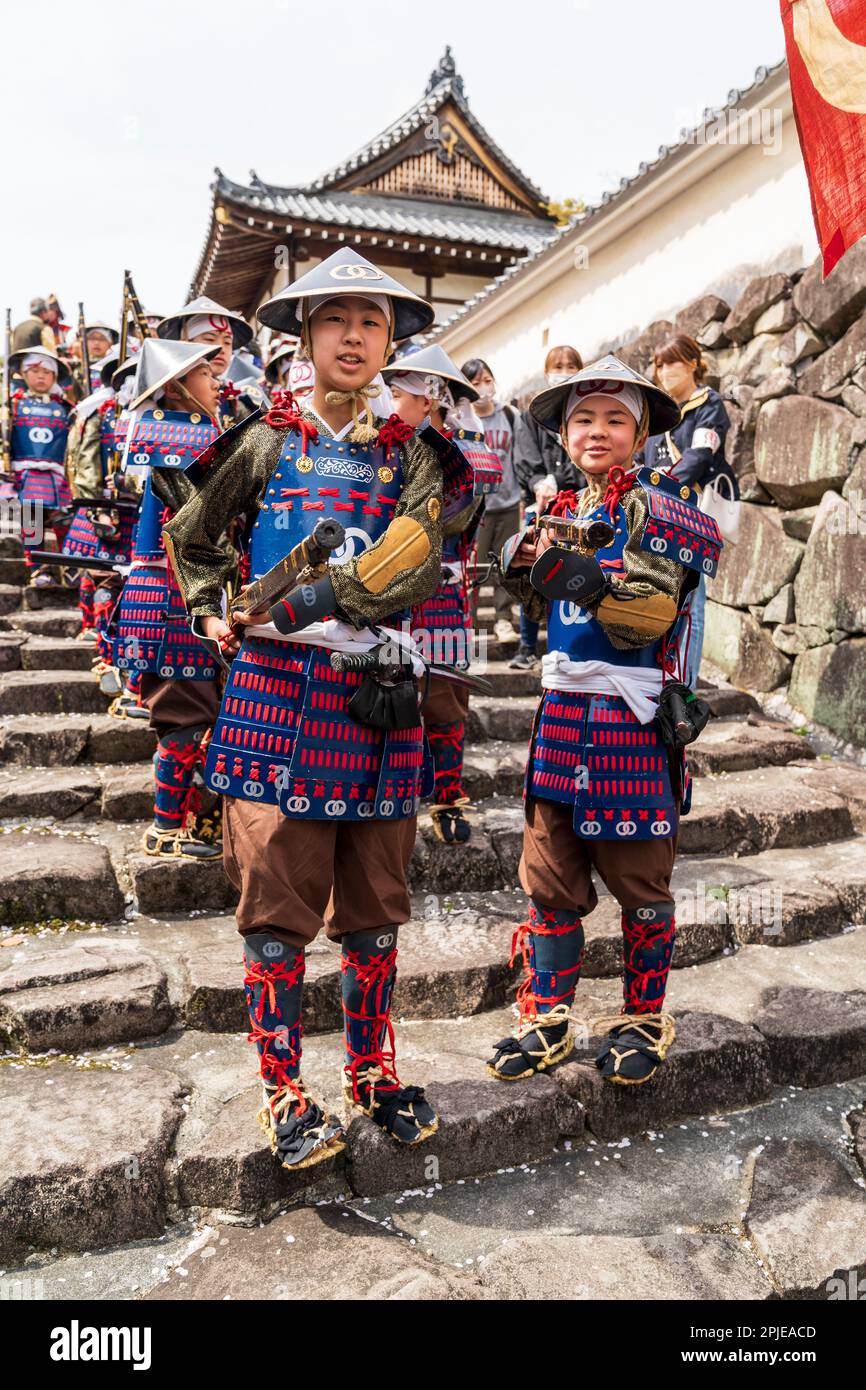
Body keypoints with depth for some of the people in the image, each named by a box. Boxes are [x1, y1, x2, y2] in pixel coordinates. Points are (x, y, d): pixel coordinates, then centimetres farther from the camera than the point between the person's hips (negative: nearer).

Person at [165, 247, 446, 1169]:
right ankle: (284, 1094, 15)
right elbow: (188, 539, 20)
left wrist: (285, 609, -17)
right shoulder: (267, 442, 8)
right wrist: (213, 616, 4)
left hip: (377, 694, 2)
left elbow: (415, 560, -9)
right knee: (279, 904, -1)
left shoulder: (408, 455, 10)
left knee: (374, 903, 9)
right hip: (275, 690, -1)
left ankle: (372, 1071, 27)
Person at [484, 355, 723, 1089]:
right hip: (561, 711, 6)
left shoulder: (653, 505, -6)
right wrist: (524, 566, 5)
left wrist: (591, 582, -29)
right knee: (549, 877, 10)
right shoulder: (563, 509, 12)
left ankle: (643, 1019, 27)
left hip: (632, 722, -5)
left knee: (640, 881, 8)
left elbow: (652, 615, -16)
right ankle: (547, 1019, 24)